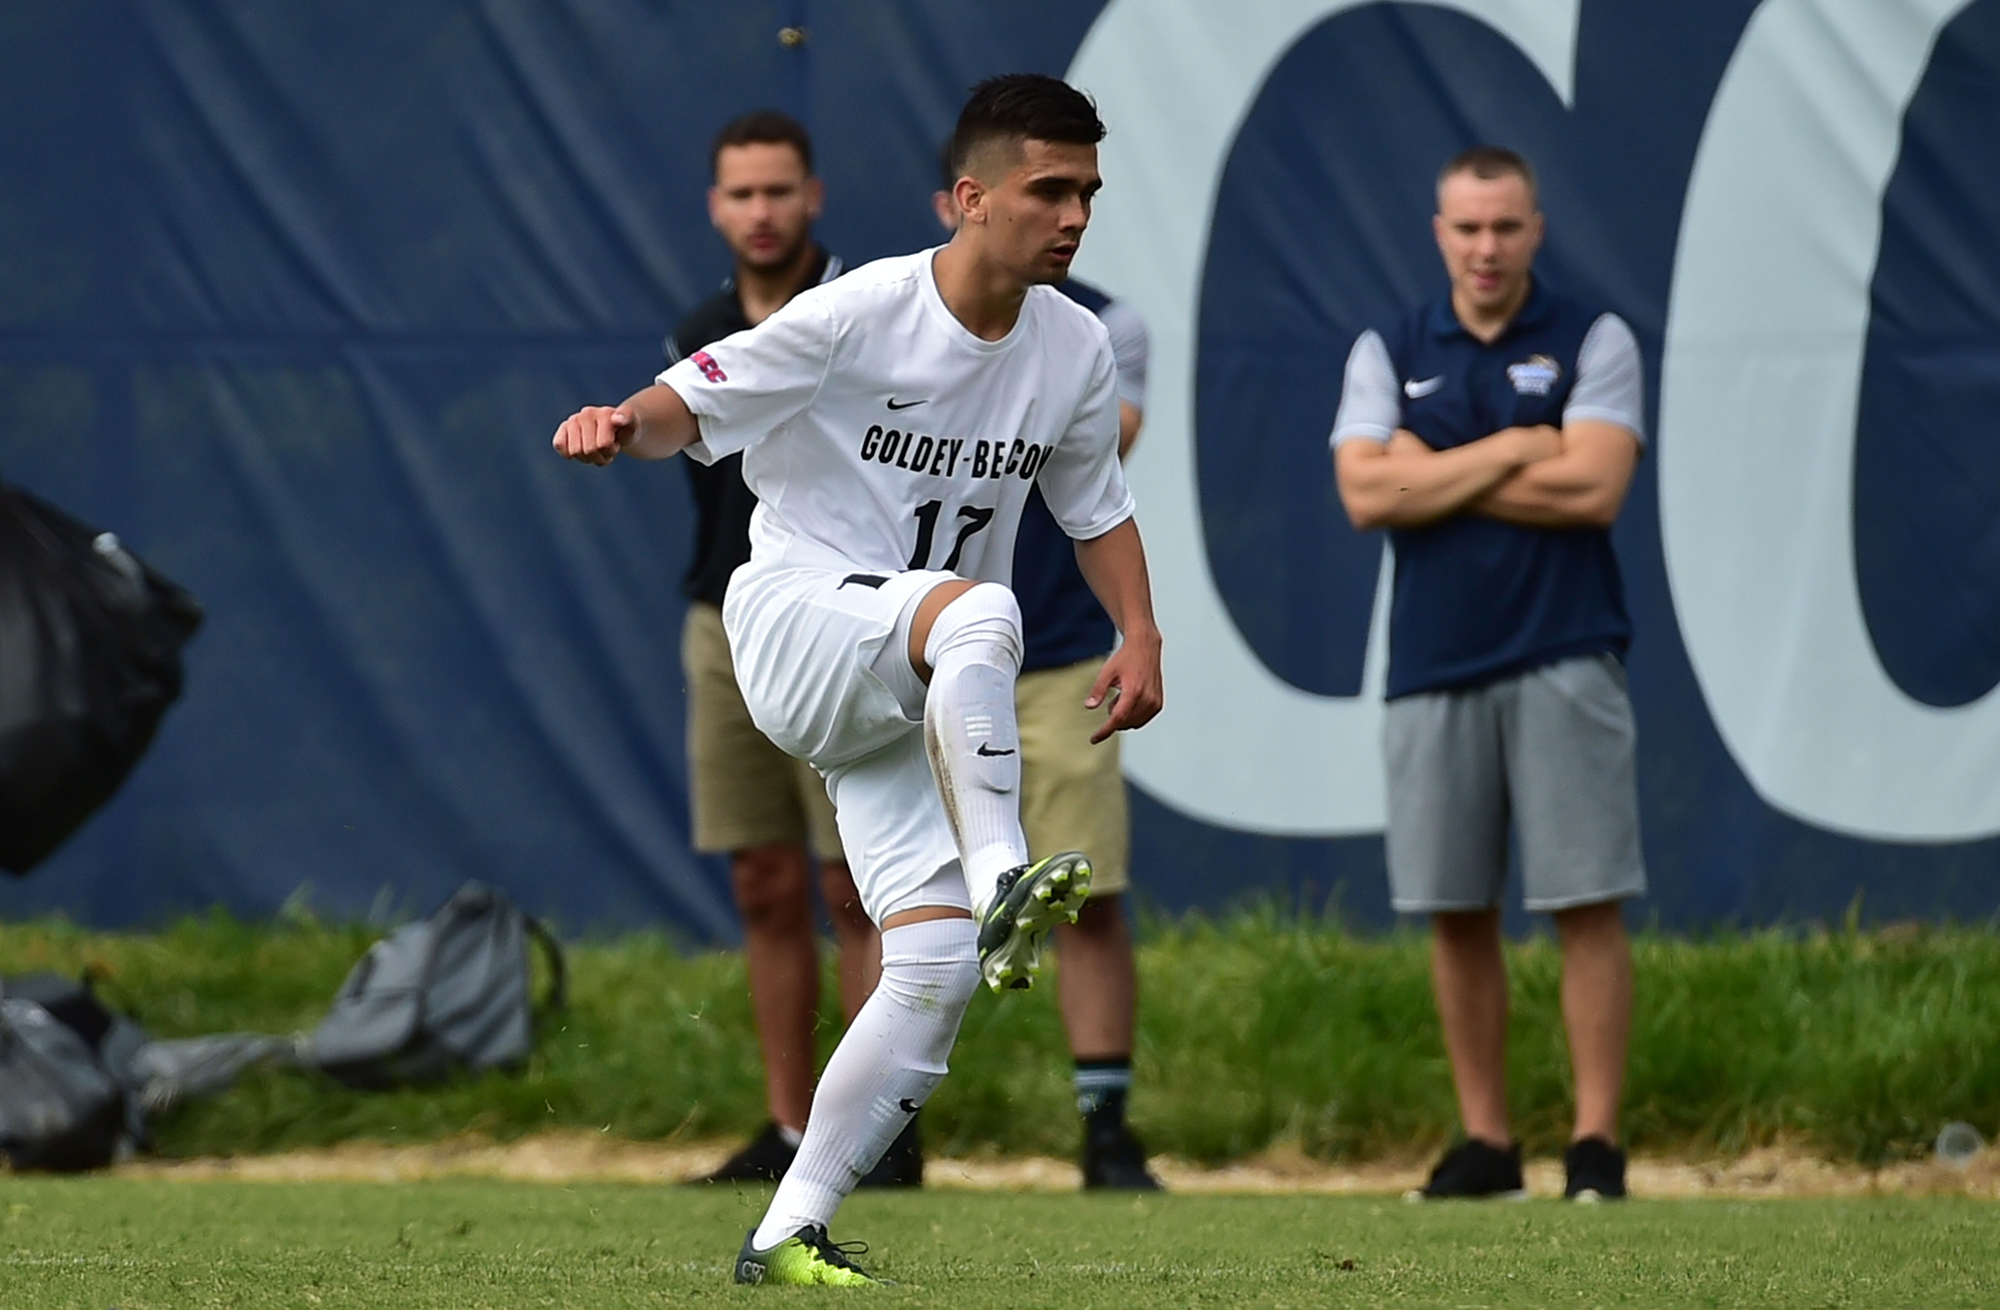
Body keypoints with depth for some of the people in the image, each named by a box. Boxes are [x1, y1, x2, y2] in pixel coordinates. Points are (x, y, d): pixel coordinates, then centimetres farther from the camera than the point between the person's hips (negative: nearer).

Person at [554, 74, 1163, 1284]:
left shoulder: (1076, 351, 3)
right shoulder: (862, 315, -14)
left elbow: (1096, 504, 18)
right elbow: (692, 403, -13)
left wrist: (1140, 635, 3)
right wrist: (625, 425, -36)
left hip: (914, 704, 6)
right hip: (799, 619, -6)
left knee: (937, 965, -9)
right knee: (980, 611, -38)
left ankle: (791, 1234, -2)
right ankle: (1002, 887, -48)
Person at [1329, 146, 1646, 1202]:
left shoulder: (1592, 342, 4)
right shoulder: (1389, 355, 11)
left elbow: (1594, 484, -10)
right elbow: (1366, 492, -3)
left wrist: (1436, 477, -6)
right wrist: (1510, 452, -7)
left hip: (1563, 664, -3)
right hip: (1433, 666, 3)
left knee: (1587, 905, -6)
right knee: (1453, 914, 4)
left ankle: (1595, 1144, -5)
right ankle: (1484, 1143, 12)